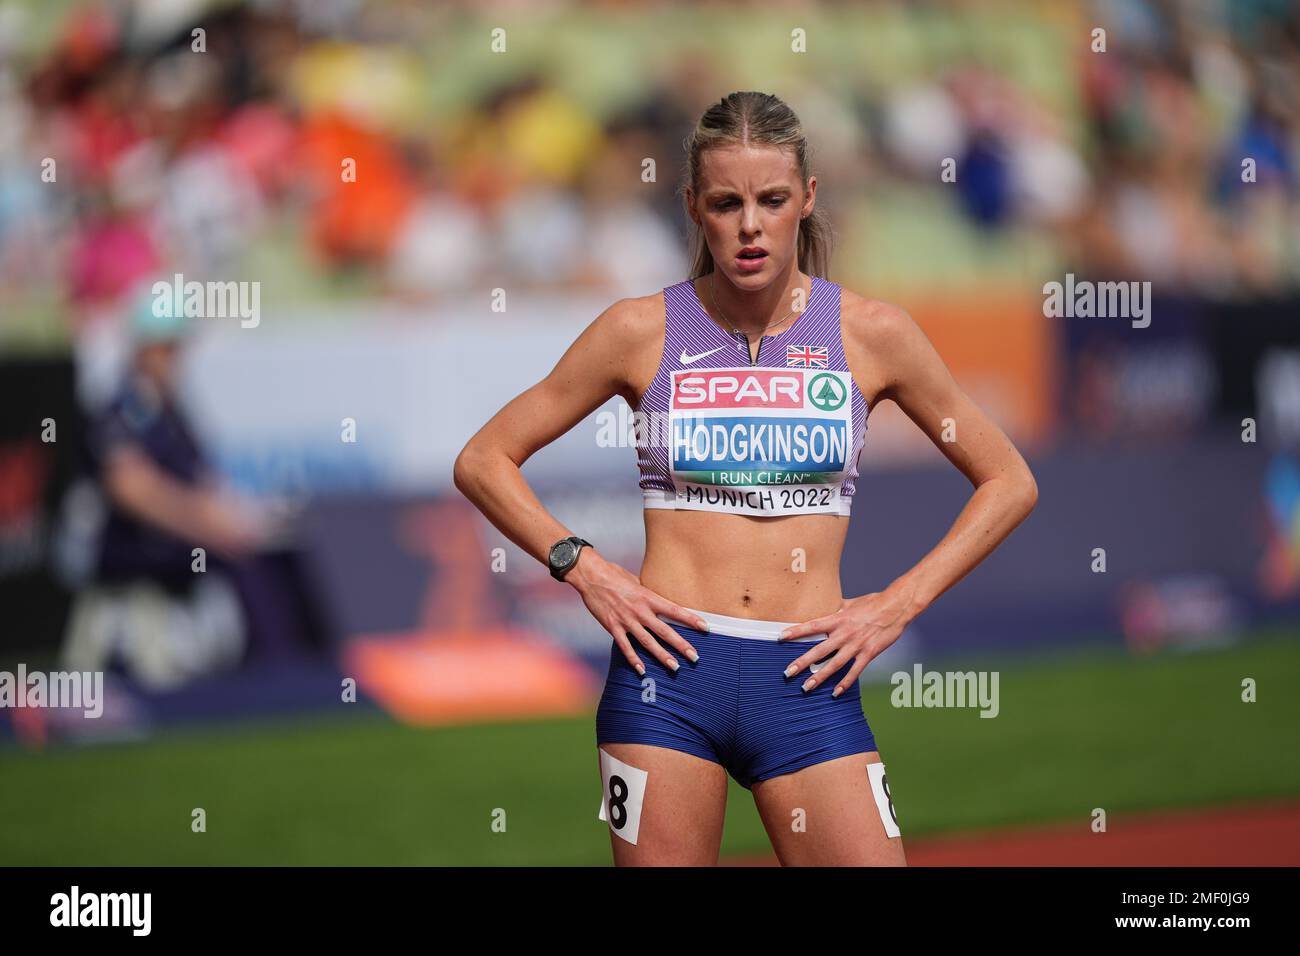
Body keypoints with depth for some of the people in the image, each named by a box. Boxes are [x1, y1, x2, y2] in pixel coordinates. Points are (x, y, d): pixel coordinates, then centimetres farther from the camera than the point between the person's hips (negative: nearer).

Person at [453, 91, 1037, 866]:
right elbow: (484, 460, 10)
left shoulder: (869, 333, 4)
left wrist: (901, 604, 3)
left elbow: (1009, 484, 13)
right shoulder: (643, 330, 3)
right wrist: (583, 570, -2)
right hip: (669, 673, 0)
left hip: (808, 683, 1)